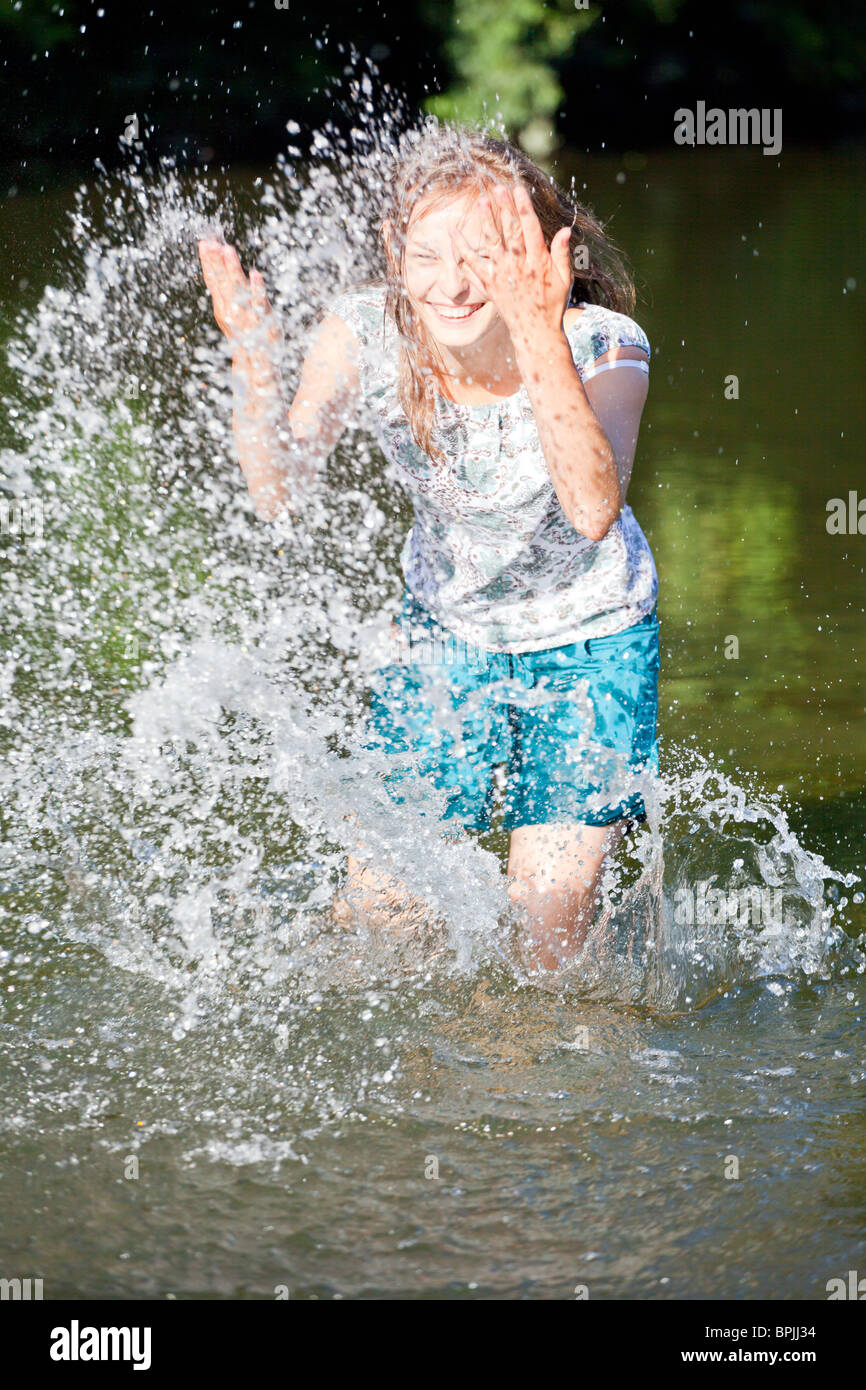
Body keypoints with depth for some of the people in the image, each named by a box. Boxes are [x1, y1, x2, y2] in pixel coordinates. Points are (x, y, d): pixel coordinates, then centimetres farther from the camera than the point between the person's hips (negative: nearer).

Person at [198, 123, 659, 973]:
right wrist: (252, 364, -40)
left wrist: (538, 336, -55)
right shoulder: (364, 332, -20)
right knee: (378, 891, -2)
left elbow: (594, 511, -46)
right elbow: (275, 490, -23)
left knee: (550, 907, -5)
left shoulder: (604, 346, -28)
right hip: (446, 625, 2)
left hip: (591, 638, -2)